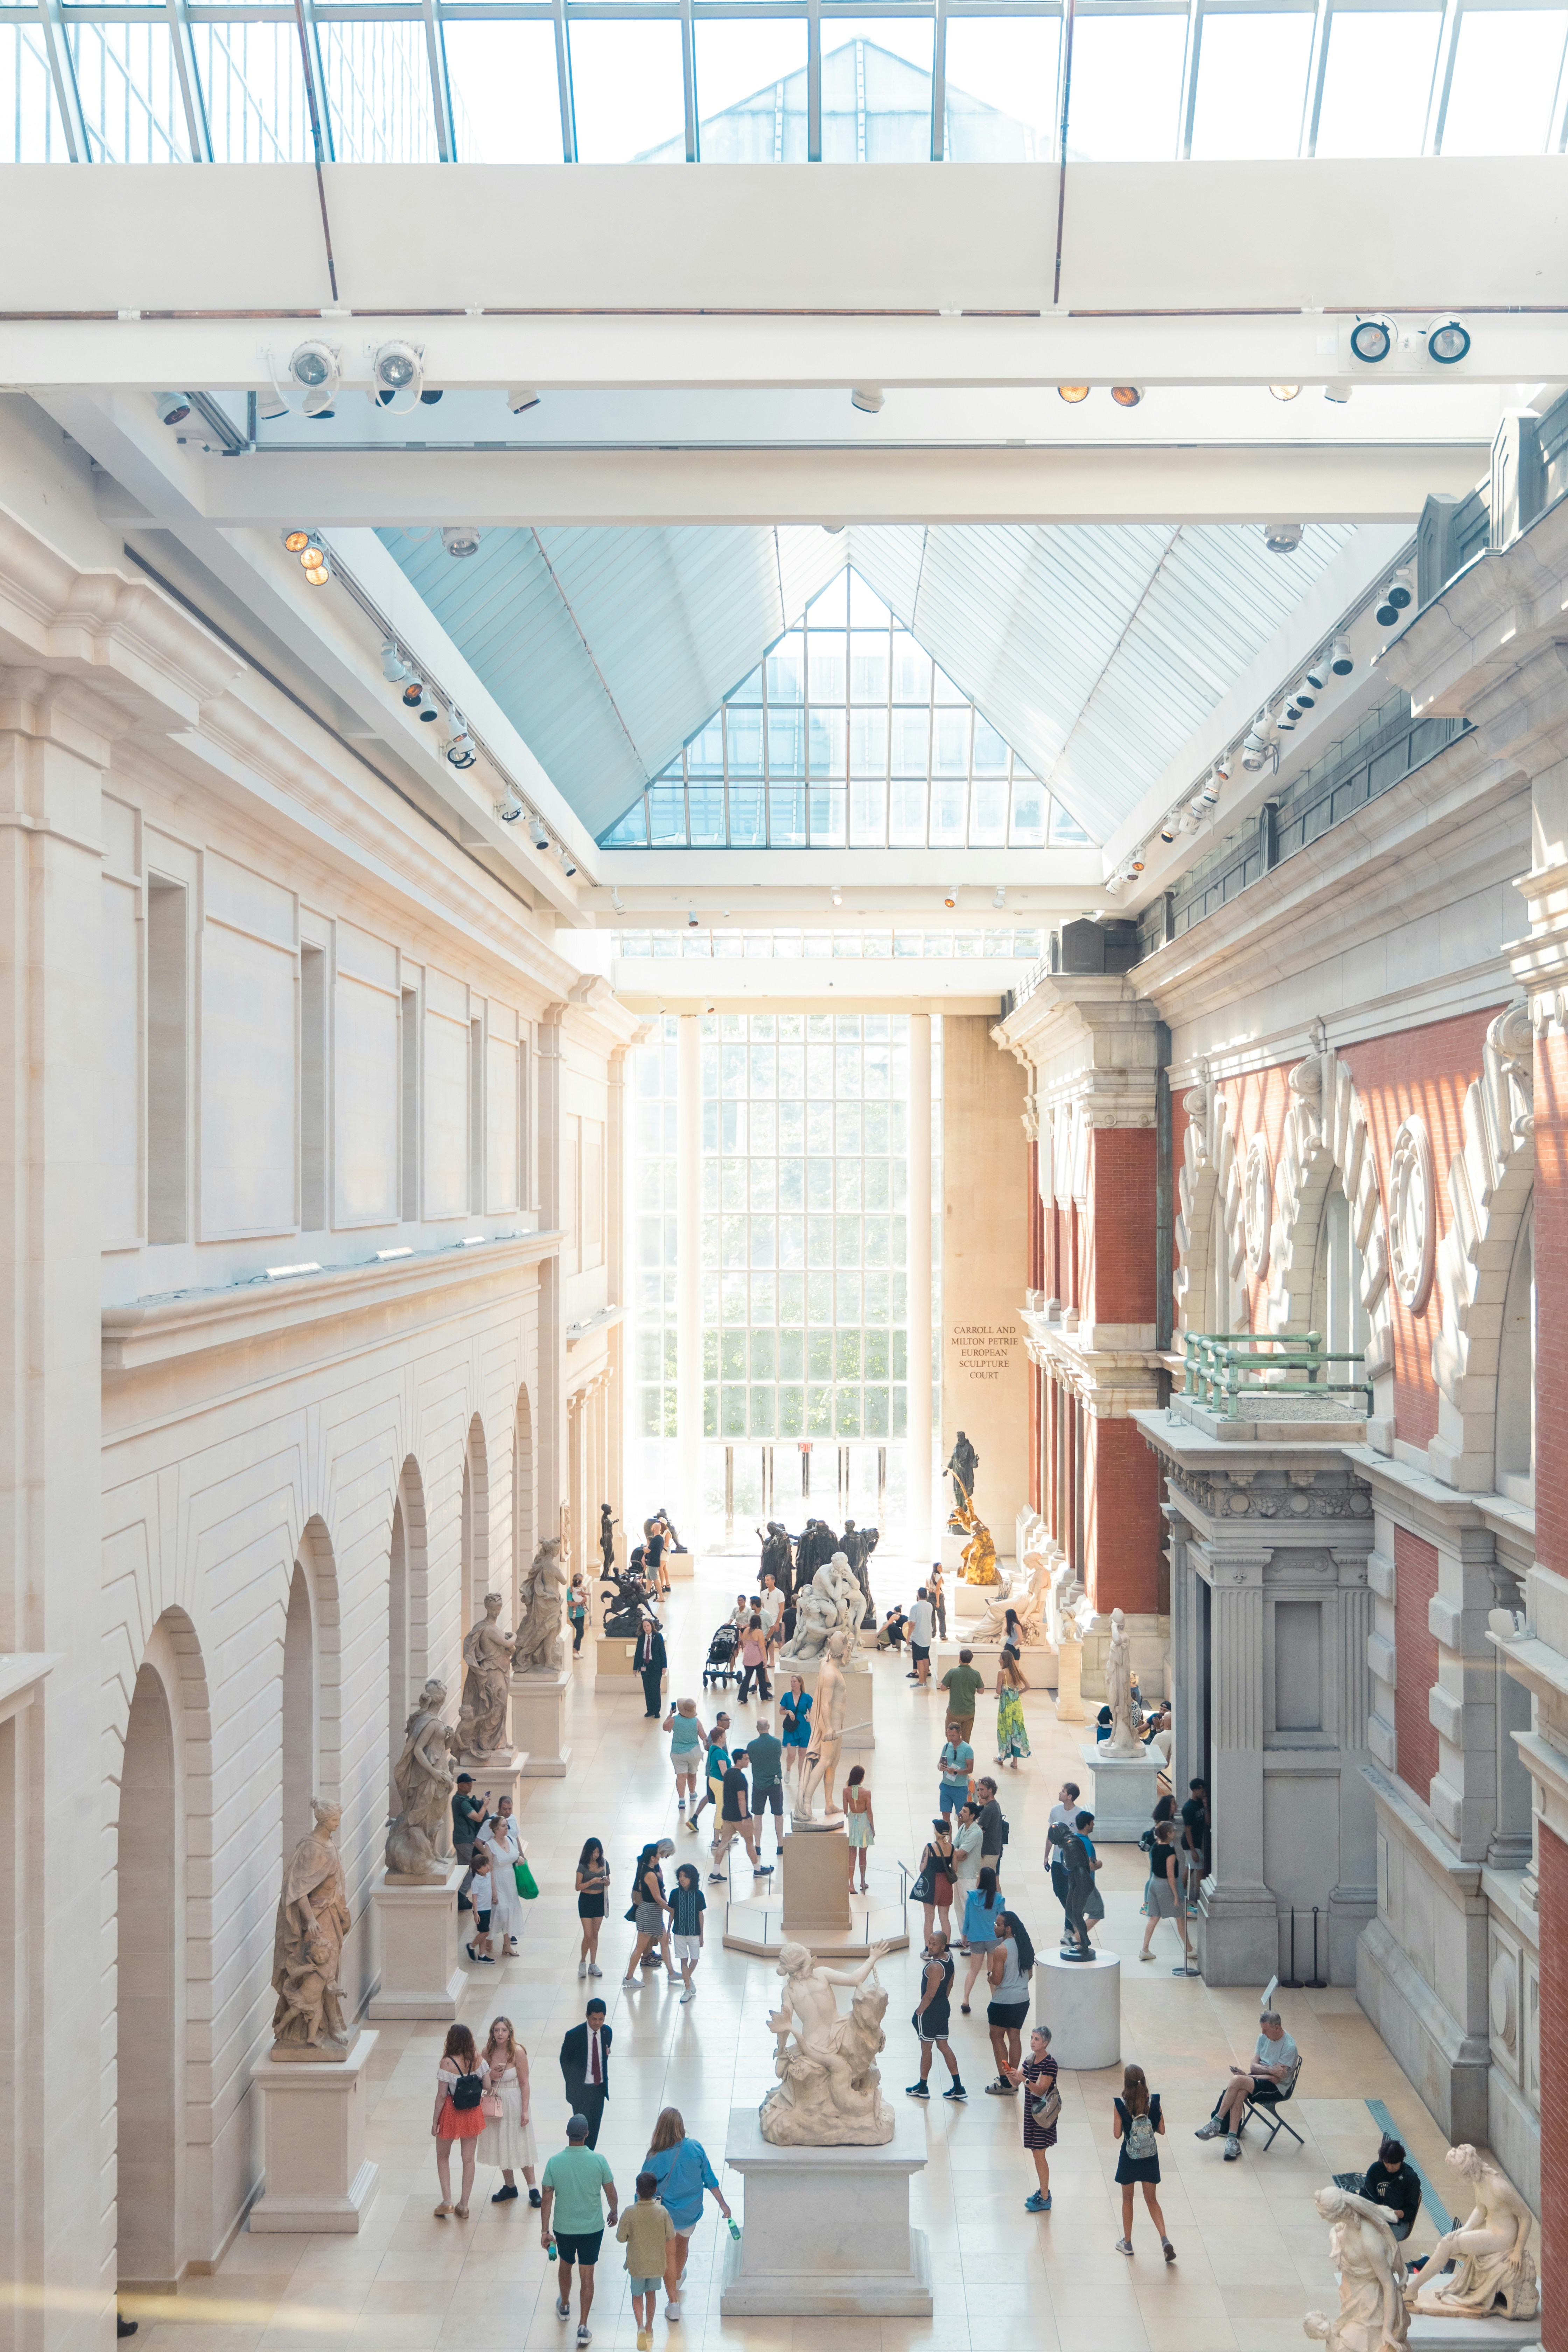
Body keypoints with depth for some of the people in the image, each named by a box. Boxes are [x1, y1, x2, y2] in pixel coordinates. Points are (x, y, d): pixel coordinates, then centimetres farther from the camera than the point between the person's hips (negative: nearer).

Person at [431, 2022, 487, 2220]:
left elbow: (441, 2095, -17)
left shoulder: (447, 2063, -20)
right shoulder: (478, 2059, -9)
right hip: (472, 2114, 3)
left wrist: (435, 2121, -7)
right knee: (469, 2159, 13)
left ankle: (447, 2202, 11)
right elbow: (487, 2085, -1)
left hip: (451, 2113, -3)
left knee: (443, 2157, 17)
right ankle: (464, 2205, 18)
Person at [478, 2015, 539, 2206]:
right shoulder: (488, 2052, -4)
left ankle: (533, 2189, 15)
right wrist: (490, 2076, -15)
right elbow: (482, 2080, 8)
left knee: (520, 2147, 3)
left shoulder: (518, 2053, -16)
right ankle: (510, 2187, 31)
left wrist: (525, 2111, -15)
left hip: (514, 2103, -5)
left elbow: (525, 2084, -13)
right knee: (501, 2146, 15)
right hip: (494, 2104, 5)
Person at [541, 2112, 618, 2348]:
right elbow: (610, 2192, -5)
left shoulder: (554, 2162, -15)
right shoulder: (598, 2160, -17)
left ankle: (564, 2307, 48)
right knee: (587, 2276, 10)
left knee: (565, 2265, 27)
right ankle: (583, 2327, 10)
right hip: (592, 2228, -1)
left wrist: (544, 2230, -2)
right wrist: (614, 2213, 13)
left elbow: (547, 2198, -10)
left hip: (564, 2228, 1)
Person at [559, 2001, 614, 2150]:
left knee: (595, 2128, 12)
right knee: (583, 2128, -4)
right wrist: (572, 2085, -2)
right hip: (581, 2089, -4)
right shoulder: (573, 2035, -16)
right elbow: (565, 2060, -3)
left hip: (600, 2088, 4)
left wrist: (604, 2079, 8)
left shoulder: (607, 2032, -3)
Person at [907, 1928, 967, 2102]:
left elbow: (929, 1995, -23)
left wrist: (918, 2013, -12)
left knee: (926, 2048, 8)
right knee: (944, 2046, 15)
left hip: (930, 2011, -9)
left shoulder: (934, 1967, -27)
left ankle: (923, 2087, 22)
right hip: (943, 2008, 9)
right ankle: (958, 2088, 16)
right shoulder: (949, 1959, 1)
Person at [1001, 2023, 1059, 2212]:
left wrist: (1024, 2079, -34)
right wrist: (1010, 2074, -15)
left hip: (1044, 2114, -8)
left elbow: (1040, 2090, -22)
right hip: (1031, 2111, 8)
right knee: (1037, 2153, 15)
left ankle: (1045, 2200, 3)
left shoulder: (1050, 2064, -18)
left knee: (1039, 2154, -5)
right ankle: (1043, 2191, 27)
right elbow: (1016, 2084, 5)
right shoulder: (1030, 2060, 6)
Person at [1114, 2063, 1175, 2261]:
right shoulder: (1154, 2102, -12)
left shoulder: (1121, 2105, -18)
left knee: (1127, 2200, 18)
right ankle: (1165, 2240, 1)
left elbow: (1117, 2134, -12)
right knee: (1152, 2200, 17)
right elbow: (1161, 2130, -4)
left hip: (1129, 2158, -2)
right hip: (1150, 2157, 2)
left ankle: (1127, 2242, 28)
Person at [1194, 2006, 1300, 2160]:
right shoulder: (1264, 2037, 5)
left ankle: (1216, 2124, -19)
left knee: (1237, 2080, -29)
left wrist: (1246, 2076, -17)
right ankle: (1233, 2139, -28)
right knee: (1239, 2093, -29)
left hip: (1278, 2089, -7)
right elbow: (1254, 2066, 5)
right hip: (1259, 2079, 7)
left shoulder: (1289, 2047, -17)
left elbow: (1276, 2078, -18)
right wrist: (1270, 2070, -17)